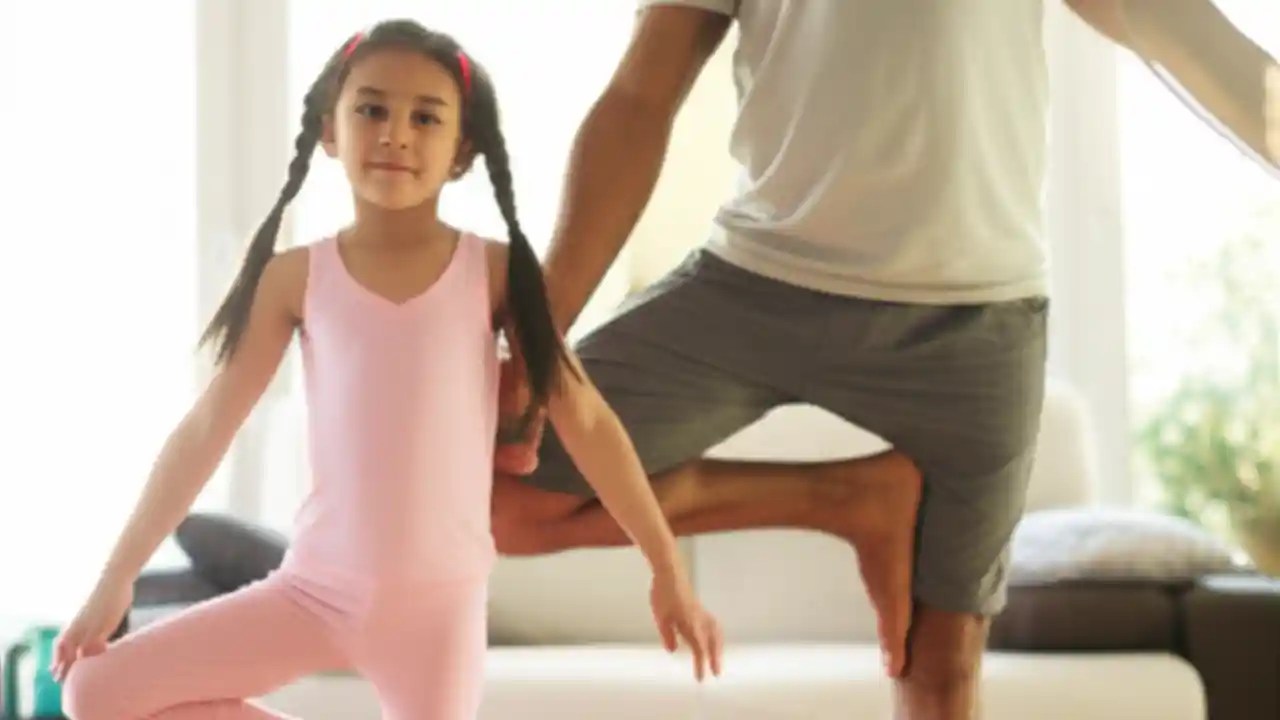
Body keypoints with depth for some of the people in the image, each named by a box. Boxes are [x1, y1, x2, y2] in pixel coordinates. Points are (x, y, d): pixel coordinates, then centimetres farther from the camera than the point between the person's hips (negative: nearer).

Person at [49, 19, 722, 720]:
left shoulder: (496, 270, -6)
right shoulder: (297, 277, -3)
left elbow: (585, 420, -3)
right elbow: (206, 428, -1)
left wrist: (668, 570, -3)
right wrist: (116, 577, 0)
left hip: (440, 600, -2)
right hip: (313, 588, 2)